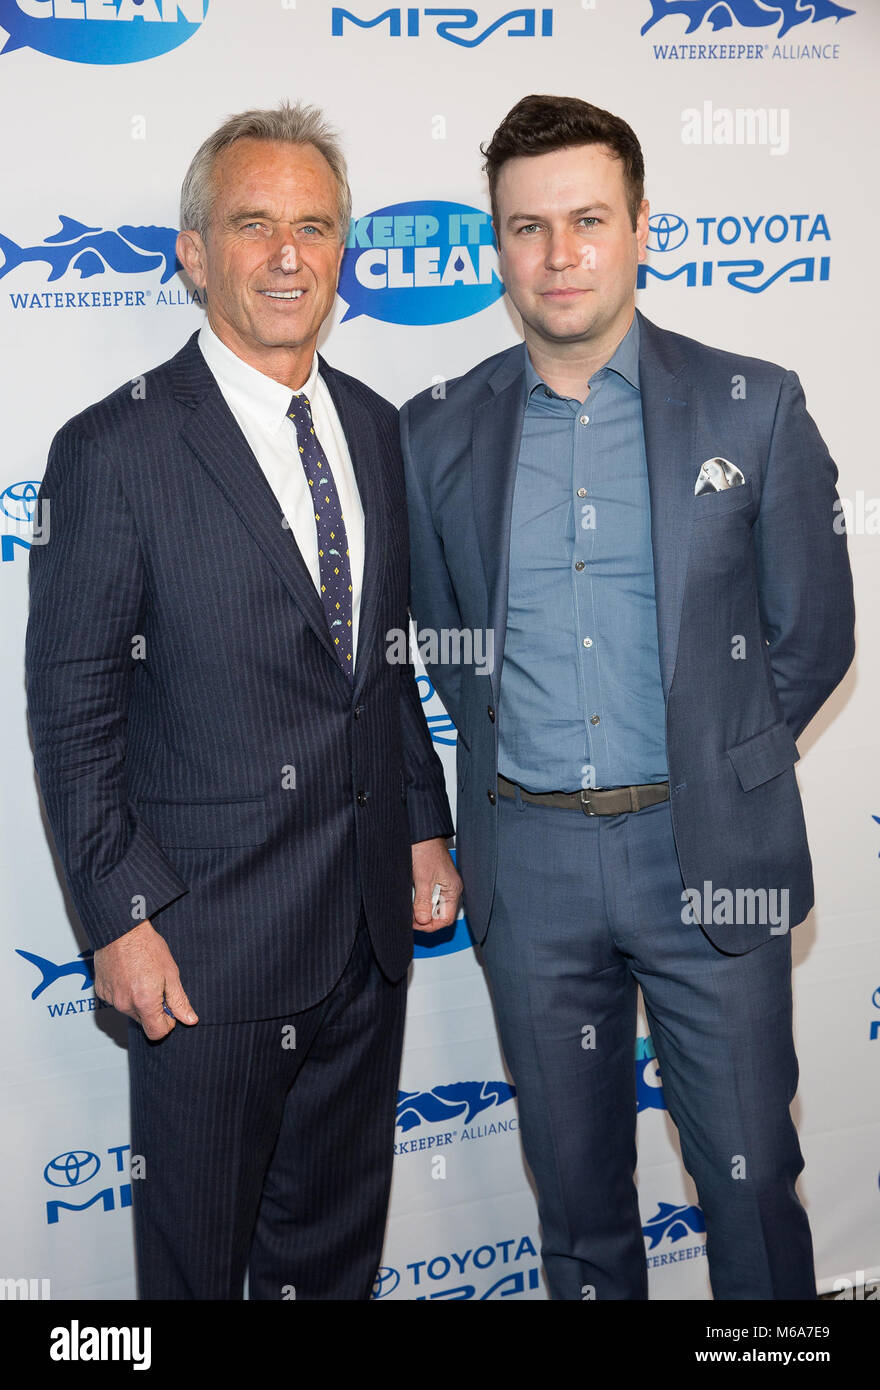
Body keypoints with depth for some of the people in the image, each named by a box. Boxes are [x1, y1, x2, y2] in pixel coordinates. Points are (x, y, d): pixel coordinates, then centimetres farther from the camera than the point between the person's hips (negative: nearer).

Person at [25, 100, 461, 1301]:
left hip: (368, 924, 6)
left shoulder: (375, 428, 6)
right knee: (200, 1250, 15)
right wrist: (121, 918, -14)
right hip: (210, 933, -5)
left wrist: (424, 828, 11)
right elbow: (71, 712, -11)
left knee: (338, 1241, 23)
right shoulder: (115, 450, -12)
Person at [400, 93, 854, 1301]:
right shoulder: (439, 432, 3)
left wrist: (712, 771, 3)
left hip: (710, 854, -1)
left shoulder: (754, 408, -2)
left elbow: (812, 634, 2)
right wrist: (510, 761, 6)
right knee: (575, 1183, 17)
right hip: (528, 859, 2)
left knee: (750, 1175, 10)